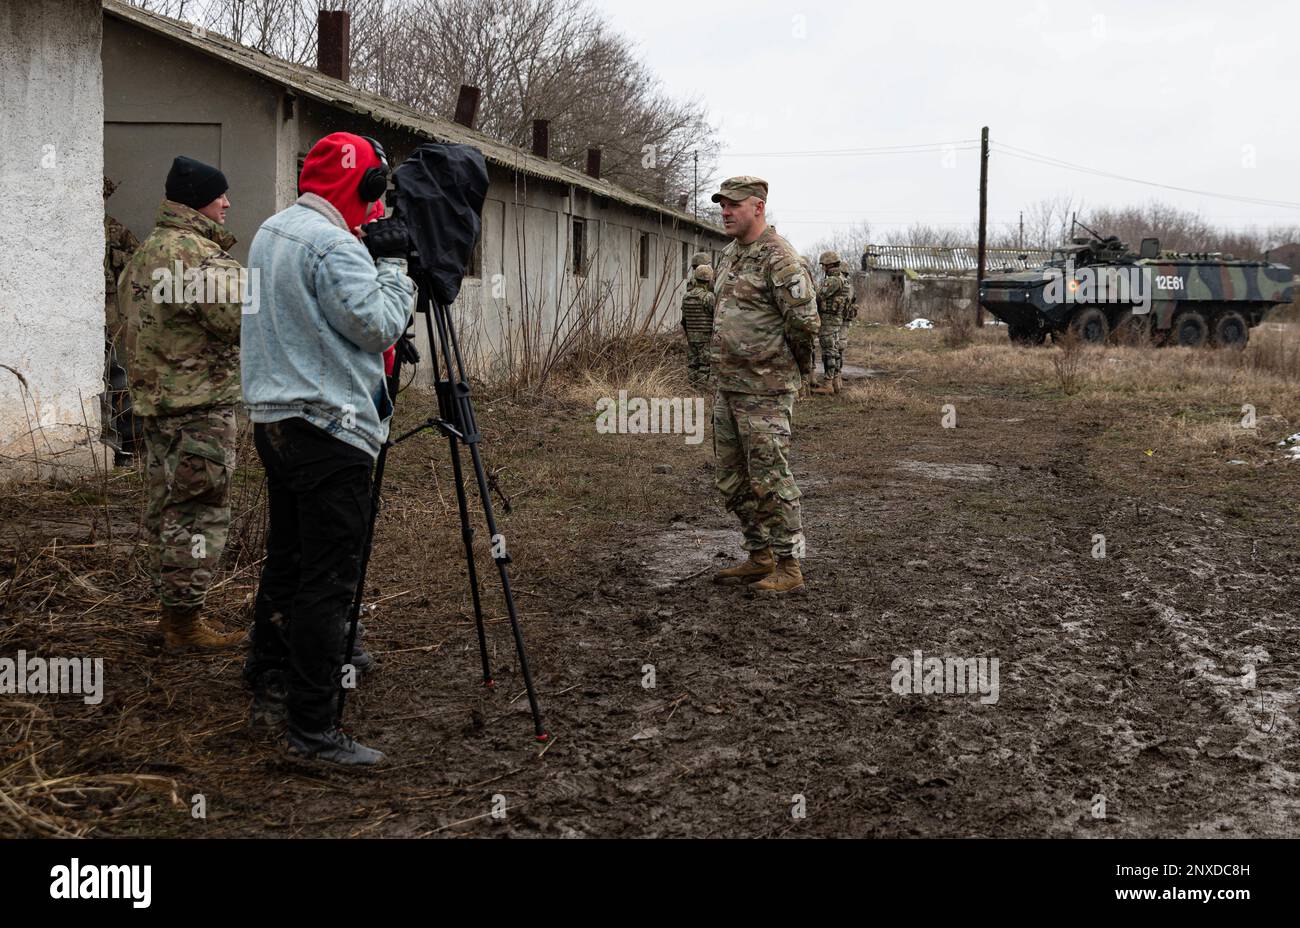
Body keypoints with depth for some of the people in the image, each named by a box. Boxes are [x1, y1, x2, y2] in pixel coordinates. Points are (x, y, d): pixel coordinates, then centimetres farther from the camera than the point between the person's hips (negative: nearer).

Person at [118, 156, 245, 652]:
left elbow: (126, 293, 29)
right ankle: (185, 622, -1)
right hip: (198, 405, -10)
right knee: (199, 511, -5)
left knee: (167, 507, 16)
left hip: (154, 397, 10)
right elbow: (243, 317, -21)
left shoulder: (147, 251, 15)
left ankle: (172, 609, 25)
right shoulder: (194, 253, -18)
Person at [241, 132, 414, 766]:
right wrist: (394, 268, -3)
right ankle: (312, 729, -4)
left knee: (285, 562, 19)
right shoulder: (332, 245, -16)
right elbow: (378, 324, -17)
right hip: (327, 432, -10)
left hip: (272, 419, 10)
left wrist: (374, 262, 15)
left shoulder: (270, 232, 15)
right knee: (328, 581, -7)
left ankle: (270, 691, 30)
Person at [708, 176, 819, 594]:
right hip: (727, 385, 9)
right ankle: (760, 557, 25)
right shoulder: (730, 255, 14)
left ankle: (789, 565, 3)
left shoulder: (779, 258, -15)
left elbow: (804, 322, -17)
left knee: (770, 479, -6)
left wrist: (798, 366, -2)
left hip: (765, 389, -9)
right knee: (733, 480, 14)